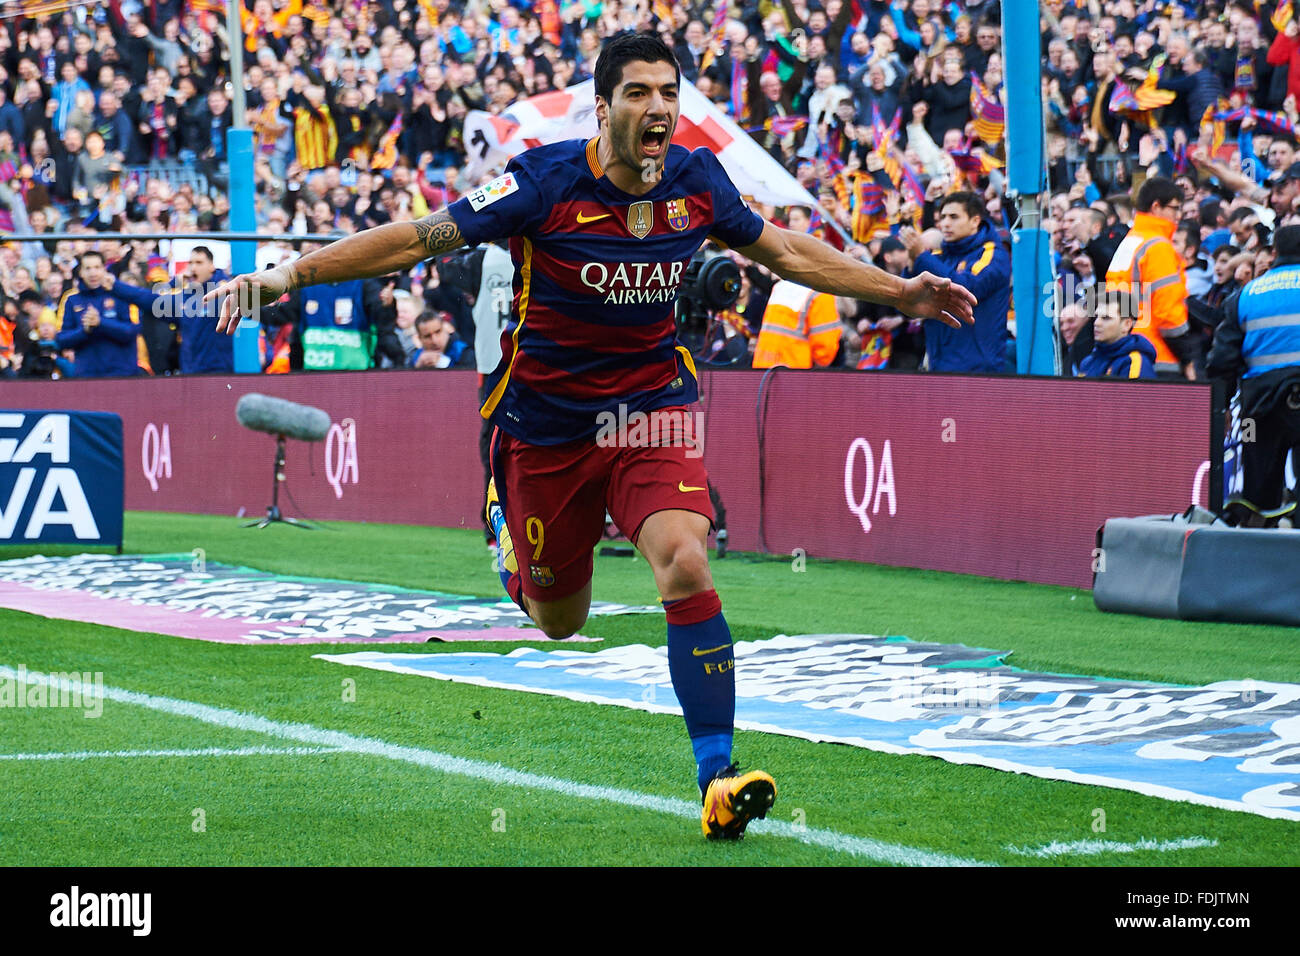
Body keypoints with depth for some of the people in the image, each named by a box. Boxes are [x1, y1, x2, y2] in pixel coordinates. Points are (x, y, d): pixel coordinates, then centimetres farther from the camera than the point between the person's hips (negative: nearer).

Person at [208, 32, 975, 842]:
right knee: (557, 623, 11)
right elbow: (419, 238, -13)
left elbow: (788, 252, 11)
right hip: (545, 421, -1)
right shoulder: (547, 182, -18)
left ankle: (717, 775, -22)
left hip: (653, 405, 1)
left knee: (685, 565, -25)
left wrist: (900, 291, 13)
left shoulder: (697, 181, -7)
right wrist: (290, 275, -18)